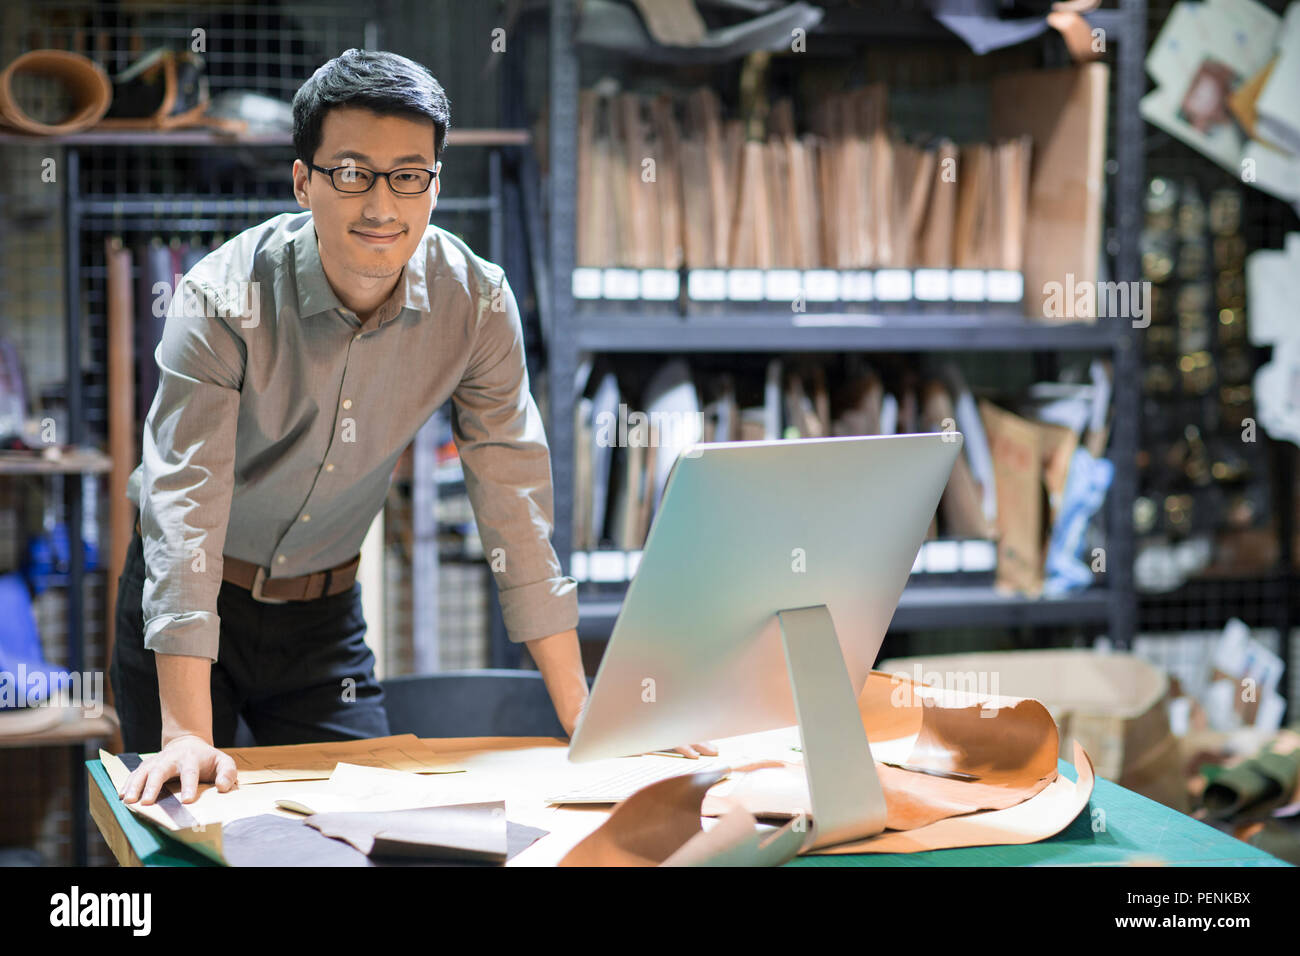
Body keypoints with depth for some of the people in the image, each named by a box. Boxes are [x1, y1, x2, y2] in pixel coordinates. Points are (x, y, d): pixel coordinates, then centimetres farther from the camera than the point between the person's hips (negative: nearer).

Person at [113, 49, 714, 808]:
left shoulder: (477, 305, -16)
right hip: (190, 602, -3)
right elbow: (184, 501, -31)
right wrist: (187, 735, -39)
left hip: (326, 611, 3)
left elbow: (514, 498, -12)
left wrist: (584, 719, -16)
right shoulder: (223, 301, -25)